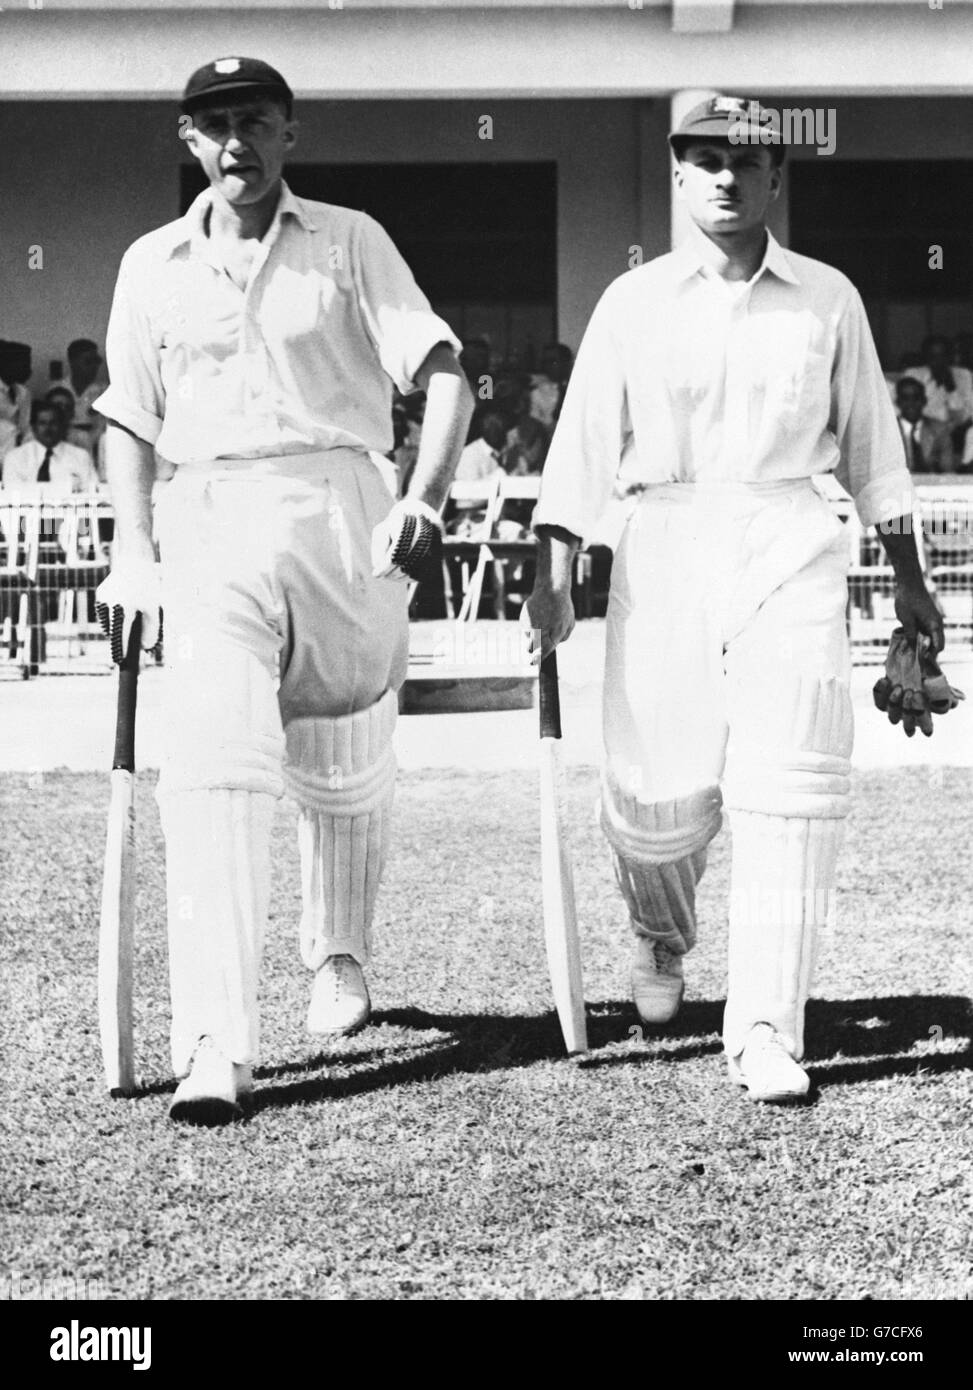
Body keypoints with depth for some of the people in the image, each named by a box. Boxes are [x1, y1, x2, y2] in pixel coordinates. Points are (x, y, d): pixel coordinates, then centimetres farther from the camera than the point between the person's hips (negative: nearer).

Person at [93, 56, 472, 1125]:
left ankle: (338, 960, 41)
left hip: (338, 516, 0)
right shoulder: (151, 265, 14)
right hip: (207, 526, 0)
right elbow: (129, 423, 18)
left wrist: (425, 500, -18)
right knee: (211, 768, -17)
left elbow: (442, 373, -2)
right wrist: (133, 553, 4)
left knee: (345, 773, 11)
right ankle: (216, 1047, -23)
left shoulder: (348, 241, 7)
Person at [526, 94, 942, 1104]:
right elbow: (582, 448, 2)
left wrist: (907, 578, 15)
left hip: (792, 545, 0)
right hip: (666, 547, 0)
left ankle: (766, 1031, -7)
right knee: (656, 789, 0)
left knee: (788, 787, -10)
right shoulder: (634, 302, 5)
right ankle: (661, 942, 35)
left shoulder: (828, 300, 8)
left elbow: (870, 444, 14)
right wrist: (552, 582, -6)